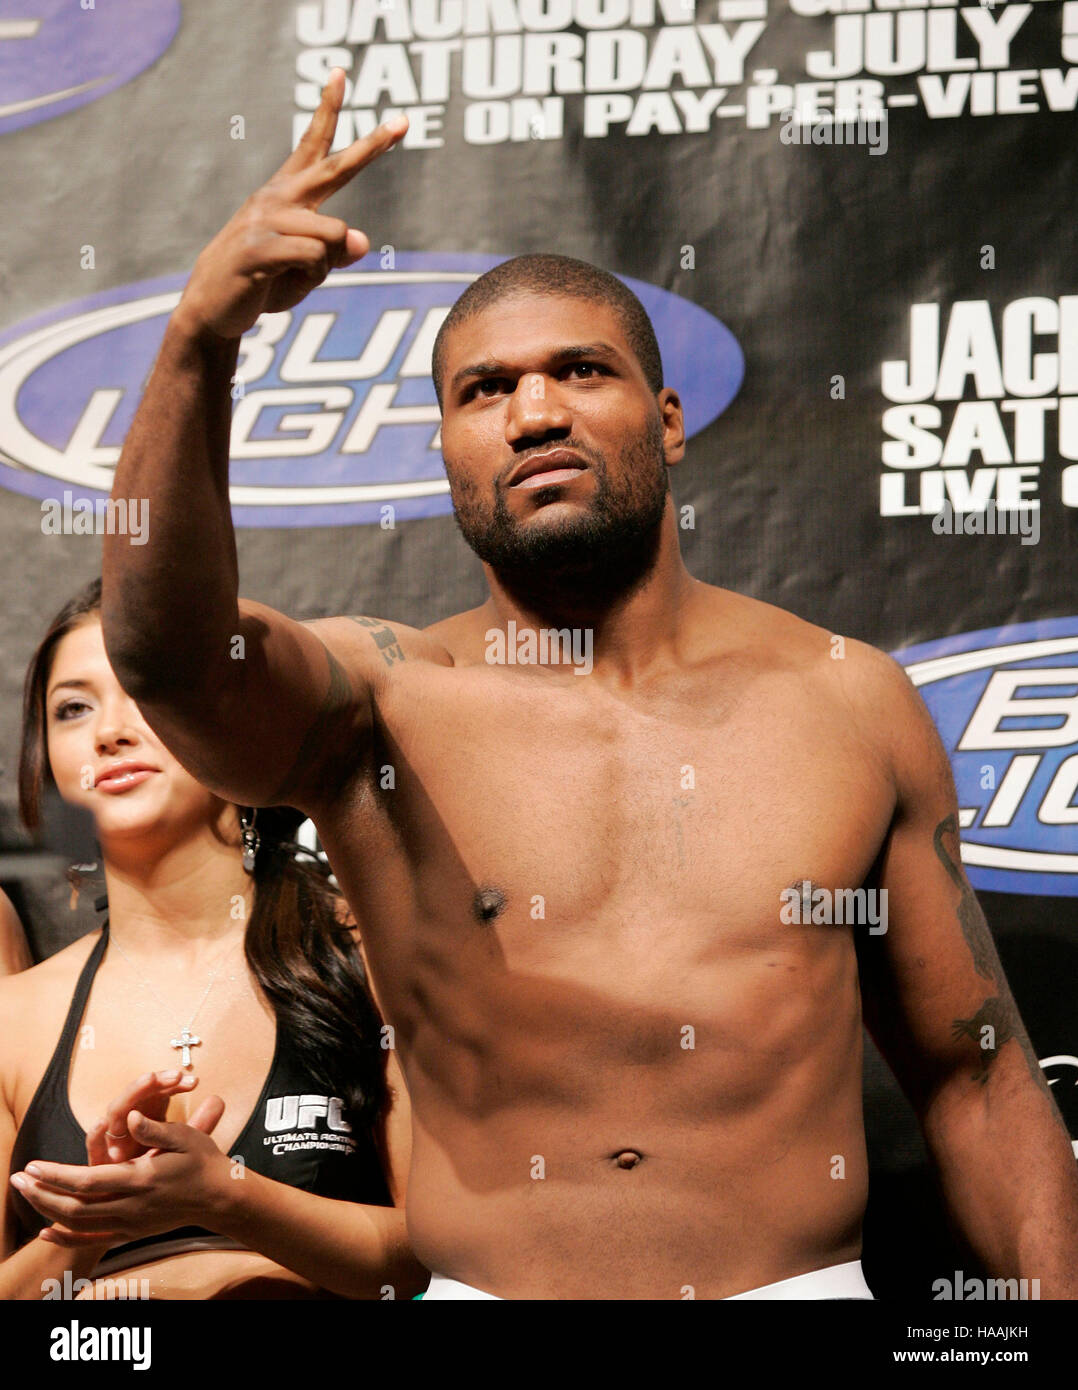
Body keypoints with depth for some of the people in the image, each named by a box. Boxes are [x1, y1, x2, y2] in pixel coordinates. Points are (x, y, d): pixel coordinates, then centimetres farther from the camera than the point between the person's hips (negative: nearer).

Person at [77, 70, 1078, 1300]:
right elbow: (166, 645, -21)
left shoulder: (849, 702, 8)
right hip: (488, 1287, -1)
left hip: (802, 1281, 2)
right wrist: (200, 342, -36)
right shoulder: (382, 699, 2)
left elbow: (976, 1079, 13)